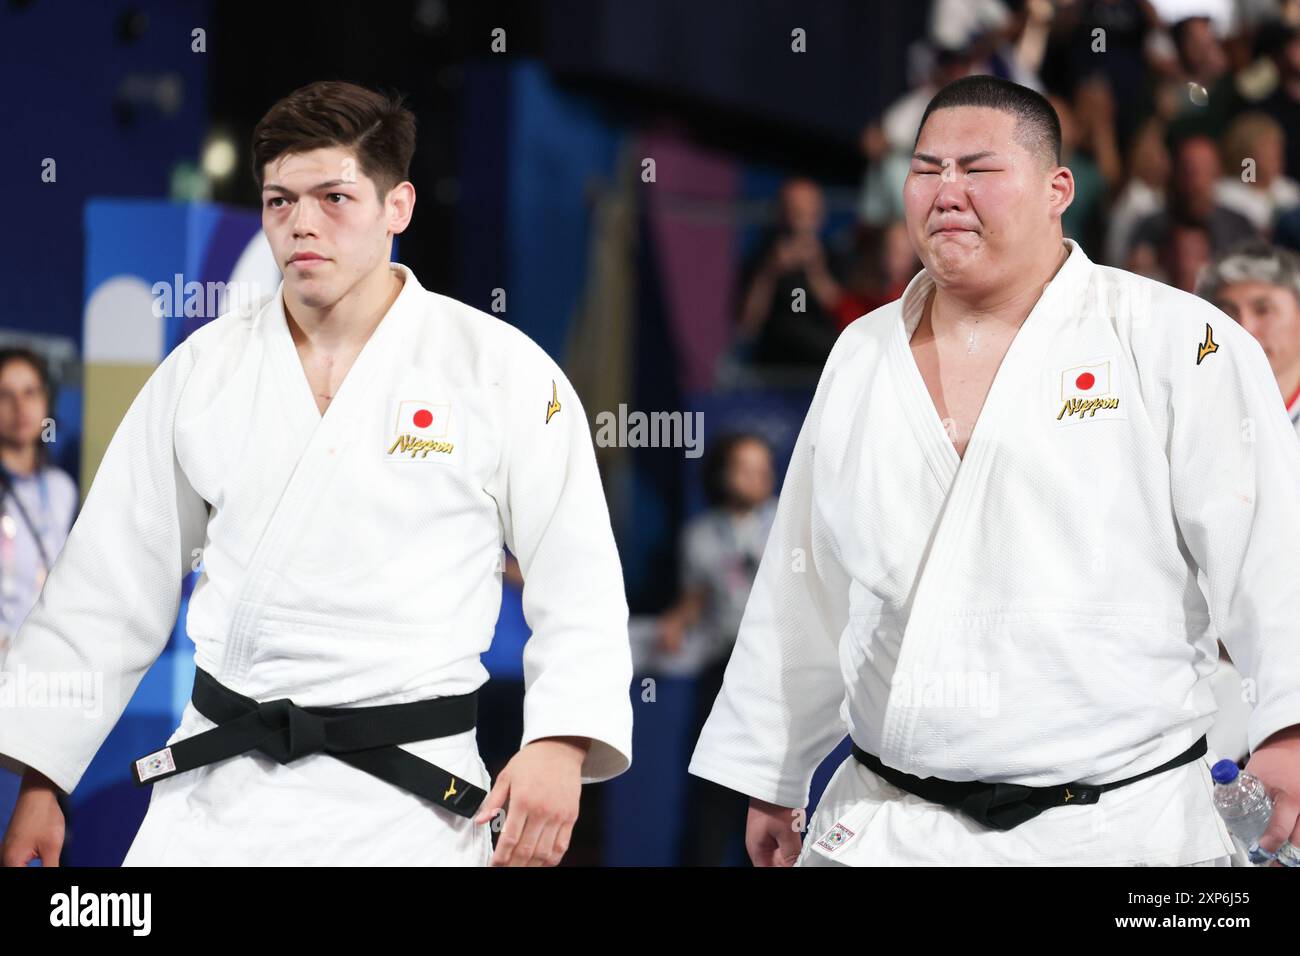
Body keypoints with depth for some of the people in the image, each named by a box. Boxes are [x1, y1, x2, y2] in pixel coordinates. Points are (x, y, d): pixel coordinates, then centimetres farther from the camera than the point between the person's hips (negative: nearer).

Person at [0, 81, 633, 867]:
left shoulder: (501, 370, -3)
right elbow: (109, 593, 10)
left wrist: (561, 746, -17)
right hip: (214, 798, 3)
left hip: (405, 805, -3)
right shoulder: (203, 370, 6)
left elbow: (580, 587, -3)